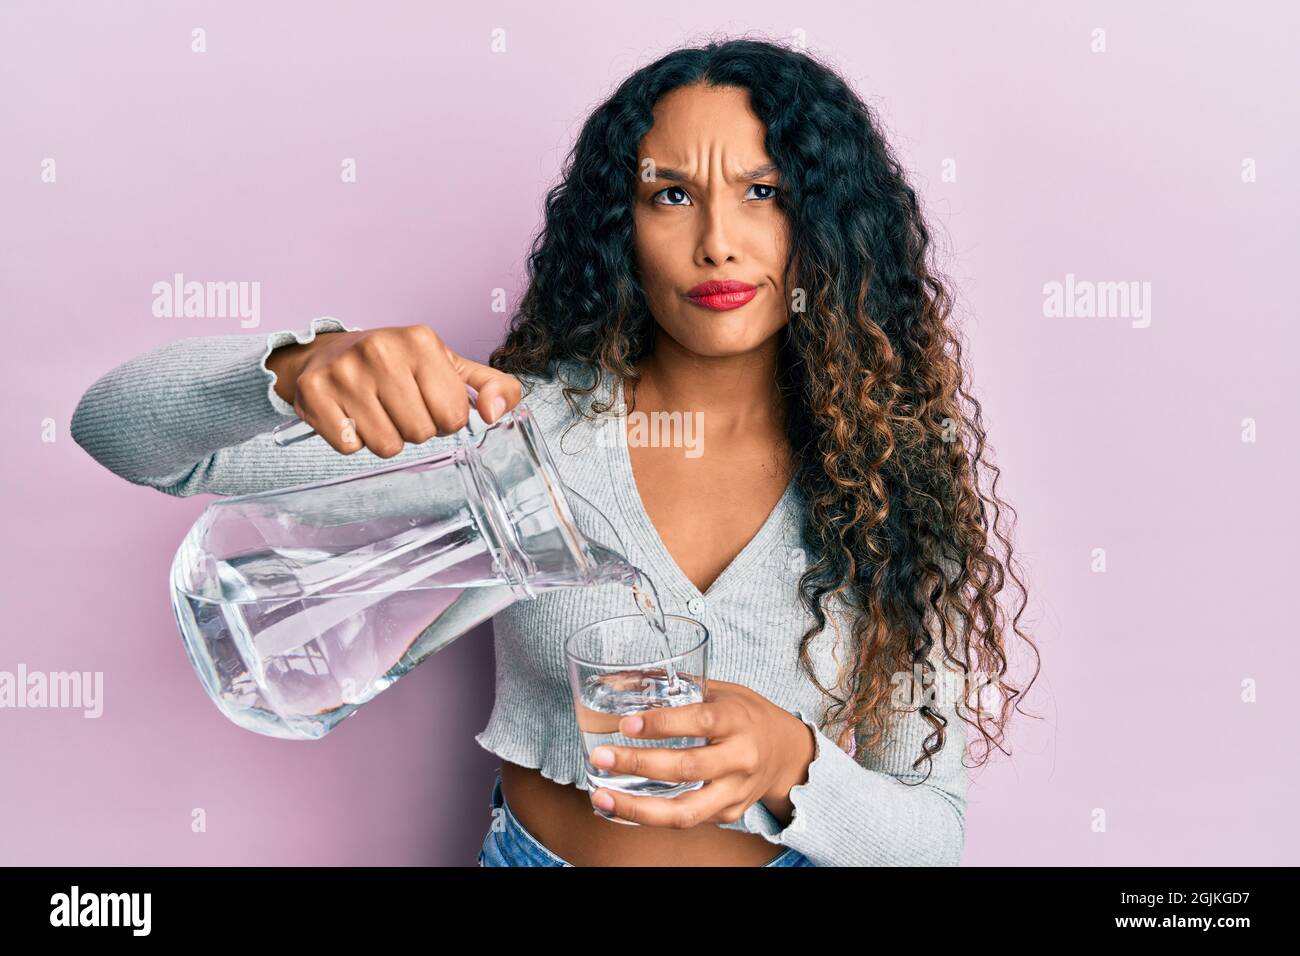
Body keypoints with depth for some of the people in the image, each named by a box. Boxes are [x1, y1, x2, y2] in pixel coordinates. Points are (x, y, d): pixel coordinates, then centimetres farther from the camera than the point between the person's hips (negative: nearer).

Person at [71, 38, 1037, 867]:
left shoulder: (893, 468, -12)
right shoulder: (520, 419, -14)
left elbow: (935, 831, -11)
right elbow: (119, 427, -16)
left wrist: (792, 770, -32)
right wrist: (300, 367, -37)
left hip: (794, 849, 1)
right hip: (535, 848, 0)